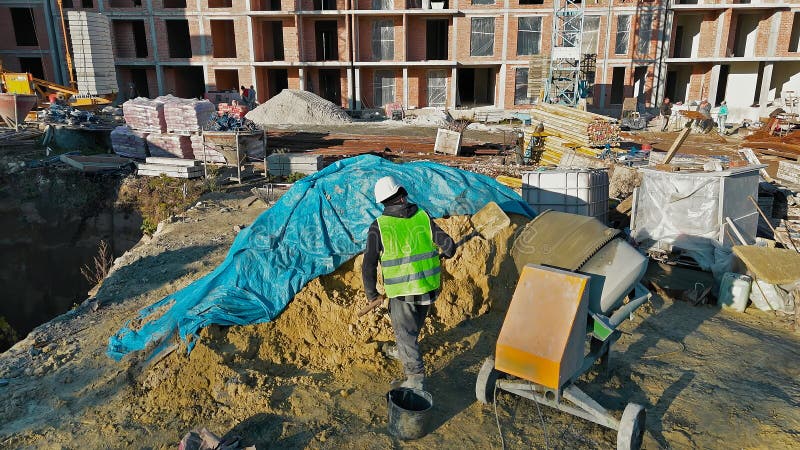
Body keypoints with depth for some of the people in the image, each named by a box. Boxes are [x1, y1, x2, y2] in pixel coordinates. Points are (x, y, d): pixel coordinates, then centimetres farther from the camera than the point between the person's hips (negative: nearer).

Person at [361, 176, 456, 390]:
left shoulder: (379, 226, -8)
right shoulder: (423, 217, -2)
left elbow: (369, 264, -9)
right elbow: (448, 246, -3)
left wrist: (371, 294, 3)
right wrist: (435, 252, 20)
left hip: (402, 291, -4)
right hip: (429, 287, 5)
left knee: (405, 332, 10)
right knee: (412, 325, 27)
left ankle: (415, 377, 13)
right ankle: (402, 351, 51)